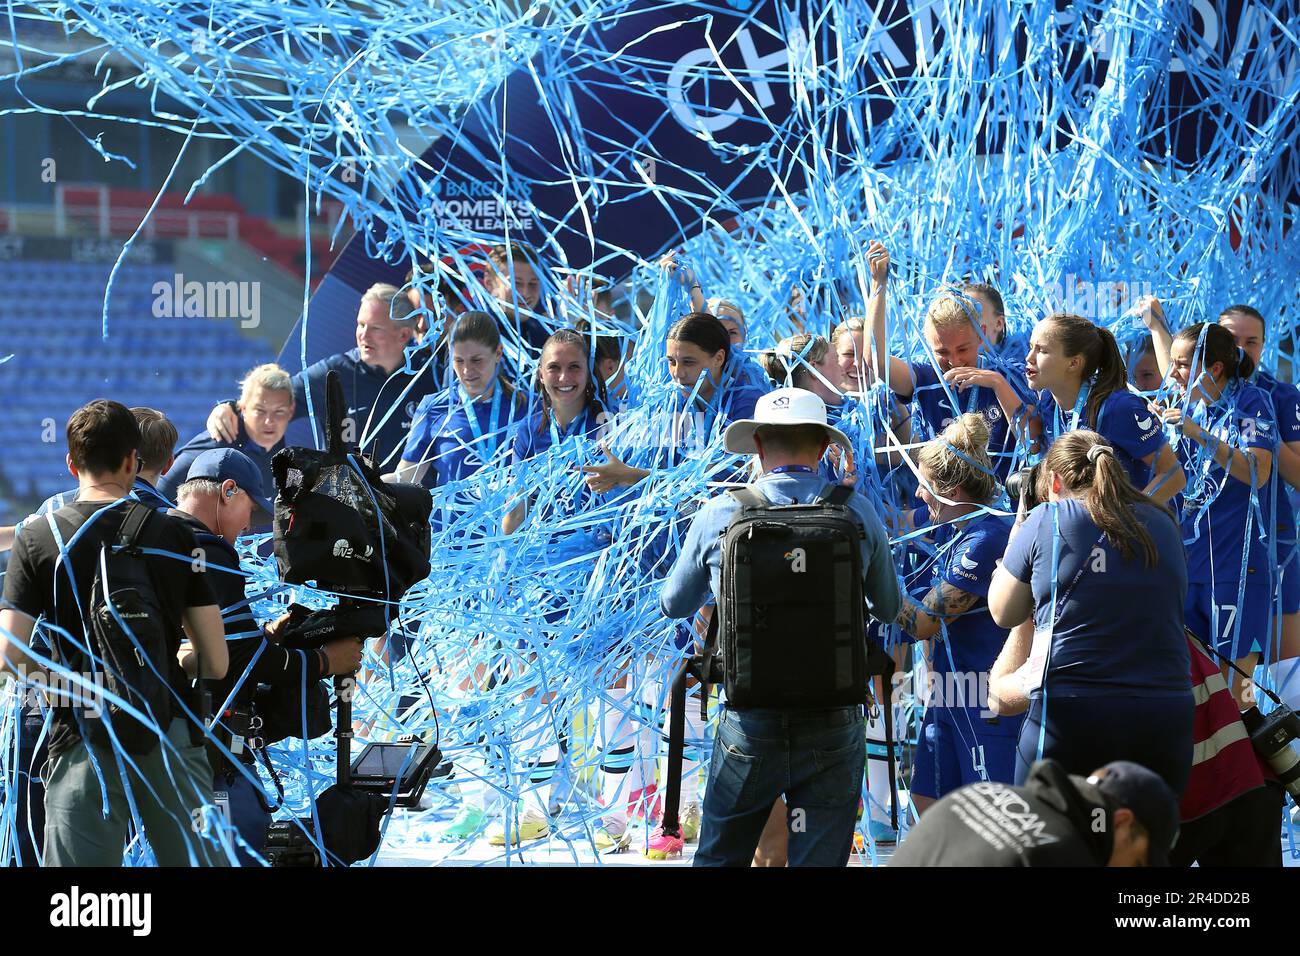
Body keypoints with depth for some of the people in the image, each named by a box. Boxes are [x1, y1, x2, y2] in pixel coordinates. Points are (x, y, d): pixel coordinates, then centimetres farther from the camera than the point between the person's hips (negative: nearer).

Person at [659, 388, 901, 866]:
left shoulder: (719, 515, -2)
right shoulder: (858, 514, -1)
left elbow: (674, 605, 15)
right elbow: (889, 609, 15)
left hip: (750, 724, 0)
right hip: (834, 726, 0)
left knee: (719, 857, 13)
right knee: (820, 860, 5)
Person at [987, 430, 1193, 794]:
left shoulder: (1046, 520, 1)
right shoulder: (1163, 525, 11)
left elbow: (1003, 613, 13)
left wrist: (1016, 537, 26)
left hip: (1069, 719, -3)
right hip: (1164, 722, 3)